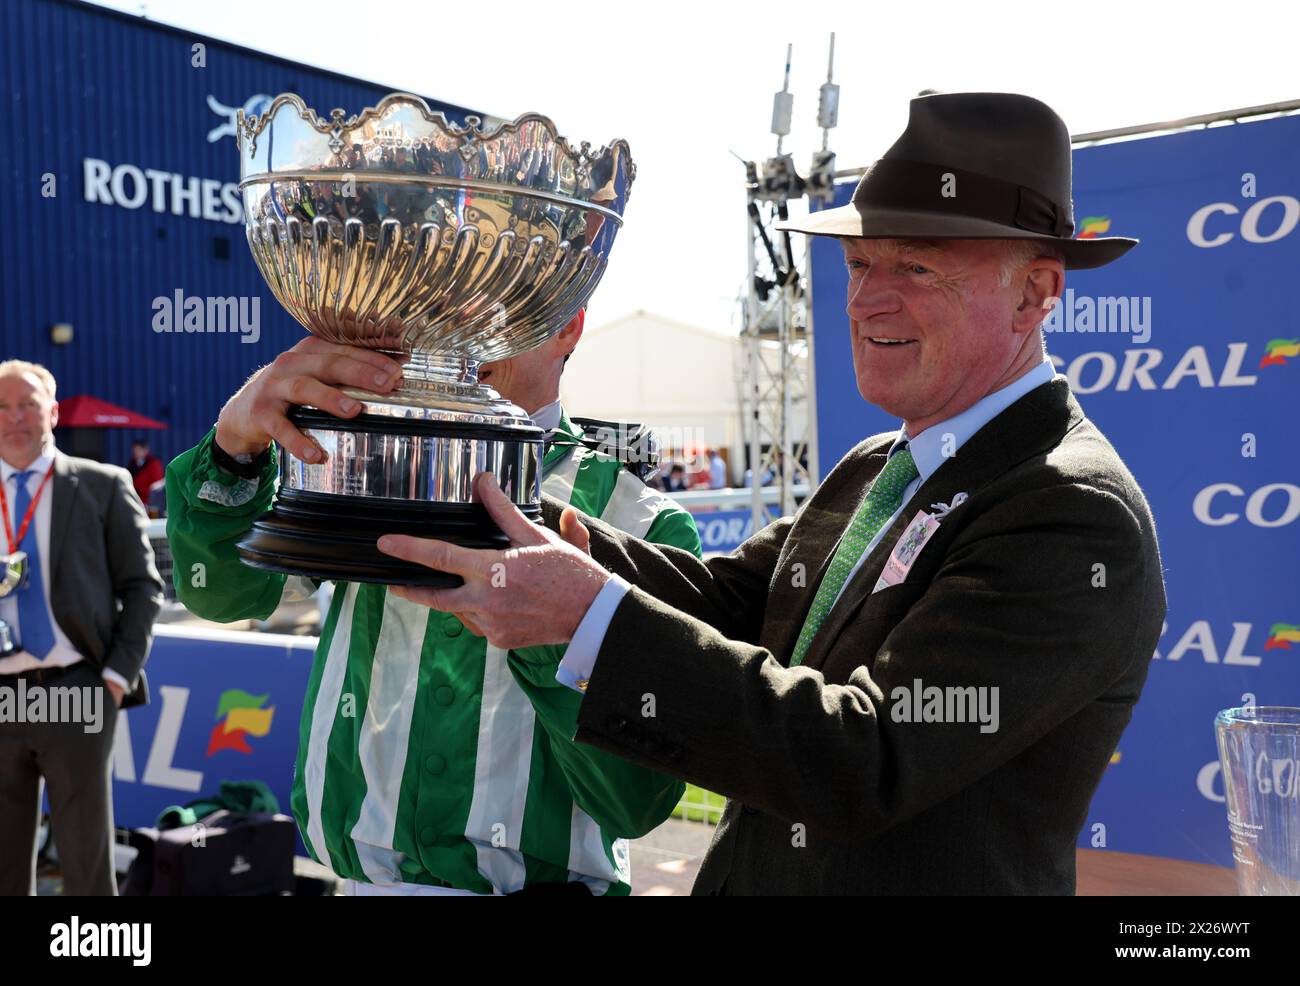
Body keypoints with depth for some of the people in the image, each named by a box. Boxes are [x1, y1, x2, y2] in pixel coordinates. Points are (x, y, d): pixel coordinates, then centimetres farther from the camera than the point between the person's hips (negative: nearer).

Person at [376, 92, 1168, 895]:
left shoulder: (1076, 515, -23)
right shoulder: (874, 469, 4)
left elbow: (866, 767, -30)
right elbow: (728, 600, -5)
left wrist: (591, 612, -34)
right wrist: (517, 510, -18)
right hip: (755, 873, 7)